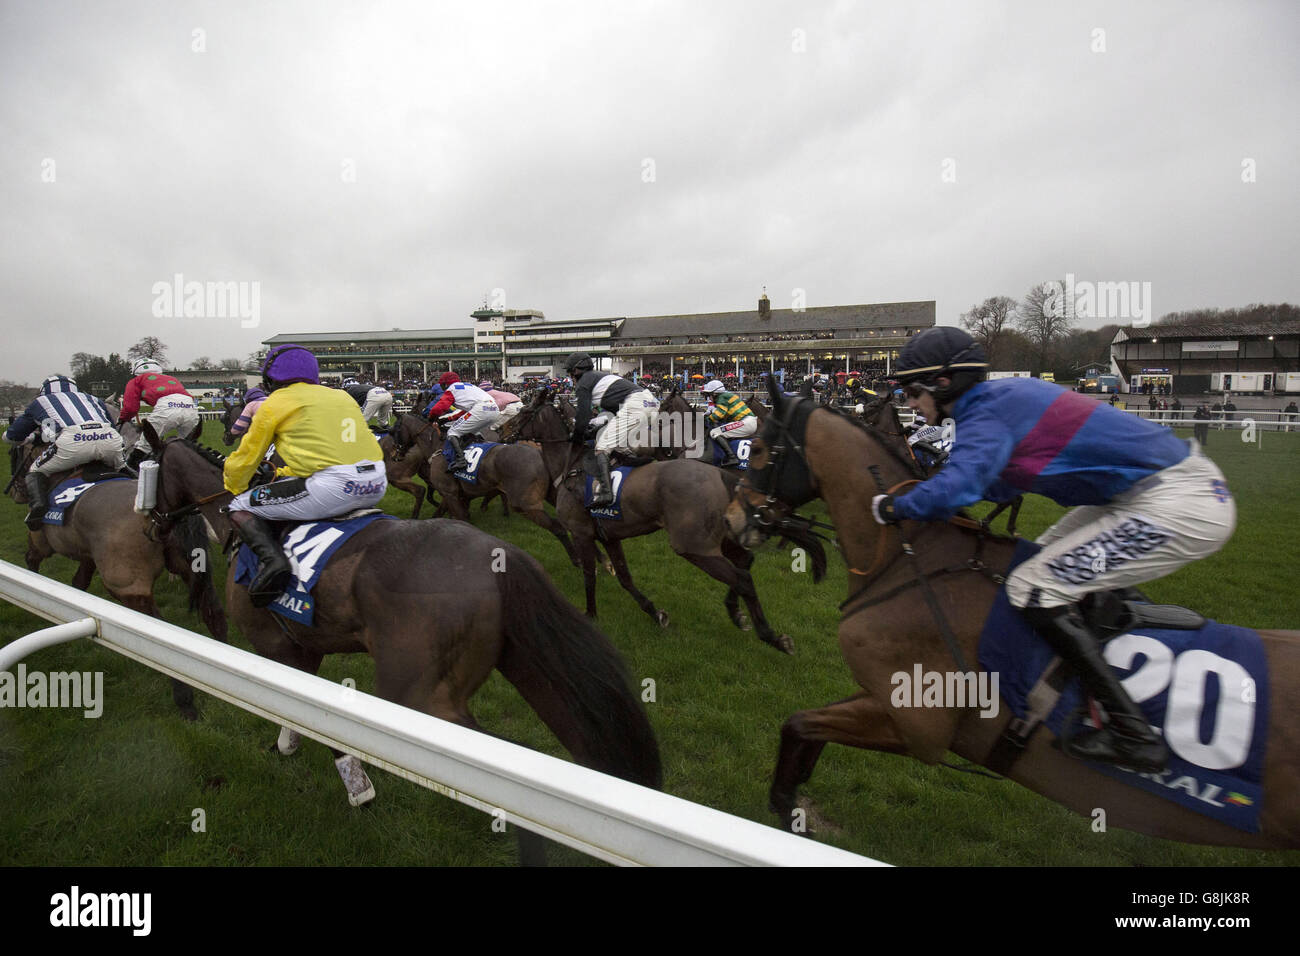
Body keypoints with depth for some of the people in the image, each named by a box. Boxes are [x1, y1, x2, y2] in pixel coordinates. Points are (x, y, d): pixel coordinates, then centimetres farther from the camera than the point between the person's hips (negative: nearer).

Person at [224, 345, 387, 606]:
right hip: (377, 487, 7)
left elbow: (246, 459, 18)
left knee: (239, 509, 9)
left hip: (334, 487, -7)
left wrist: (233, 491, 38)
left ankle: (272, 558, -18)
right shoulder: (341, 395, 26)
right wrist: (283, 474, 48)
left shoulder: (276, 402, 10)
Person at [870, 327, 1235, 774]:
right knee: (1052, 555, 24)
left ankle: (1133, 735, -4)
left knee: (1033, 588, -10)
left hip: (1178, 505, -10)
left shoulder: (985, 416, -17)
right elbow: (1000, 484, 22)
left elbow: (955, 488, -35)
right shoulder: (1005, 394, 12)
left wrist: (891, 507, -18)